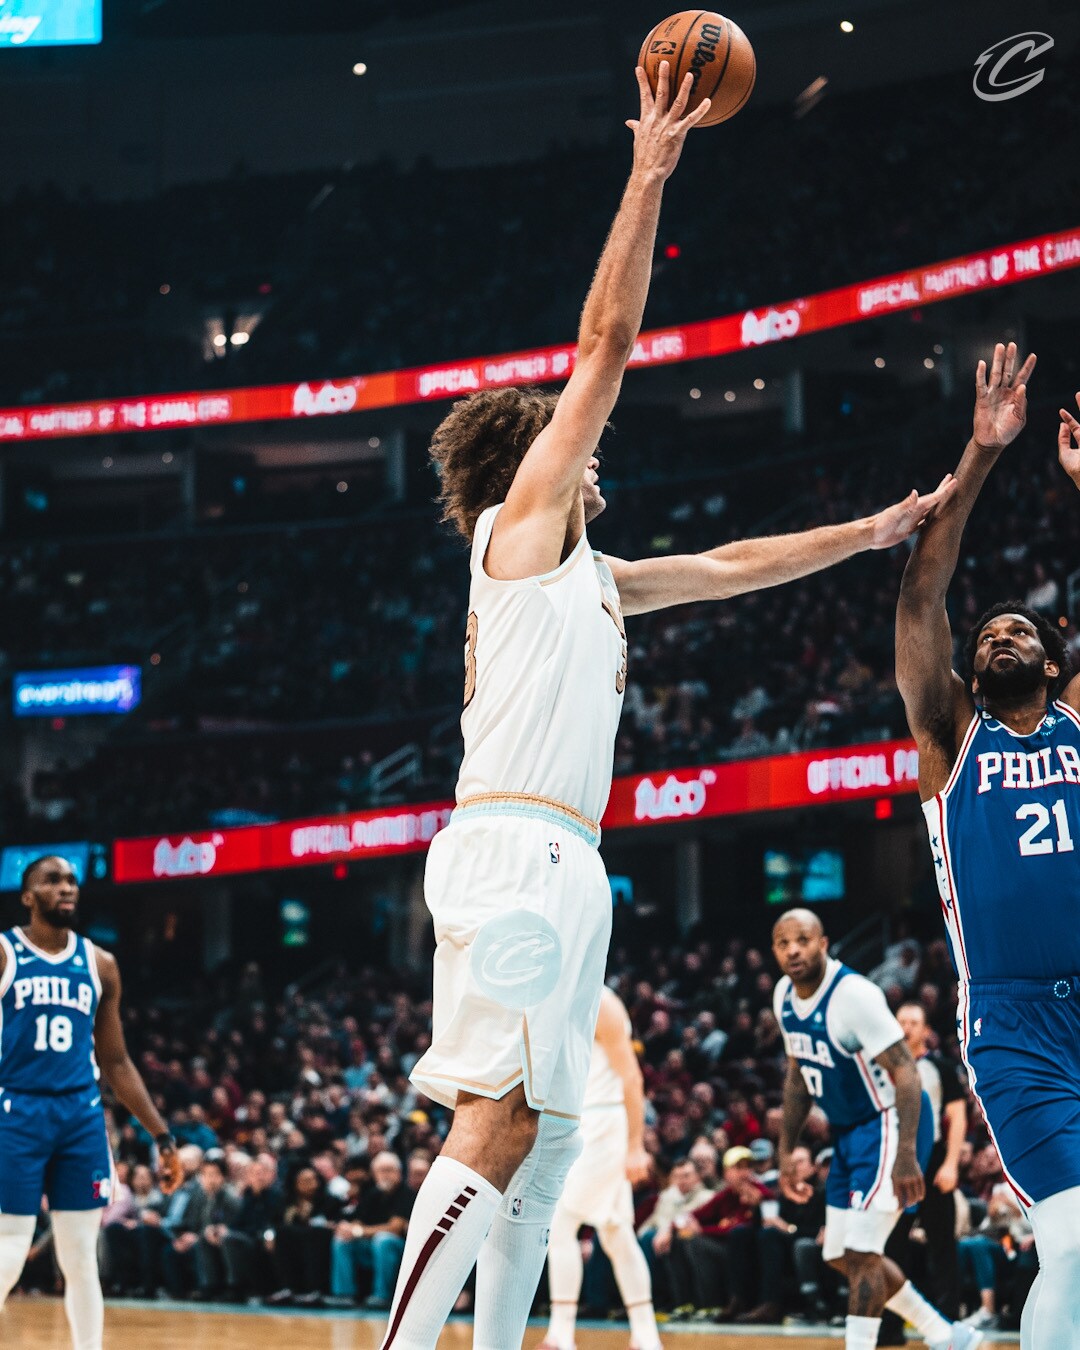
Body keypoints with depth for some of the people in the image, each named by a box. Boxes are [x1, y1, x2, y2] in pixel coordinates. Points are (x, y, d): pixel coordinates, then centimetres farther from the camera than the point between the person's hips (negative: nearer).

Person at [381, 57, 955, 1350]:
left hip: (560, 866, 10)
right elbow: (606, 342, -1)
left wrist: (869, 532, 41)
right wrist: (648, 175, 0)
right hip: (514, 848, -10)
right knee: (493, 1135, -18)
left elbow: (728, 566, 38)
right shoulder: (519, 526, 3)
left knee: (538, 1148, 6)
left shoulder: (588, 576, 26)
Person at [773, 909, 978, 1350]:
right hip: (846, 1132, 9)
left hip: (886, 1127, -9)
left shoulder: (854, 995, -24)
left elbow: (905, 1073, -26)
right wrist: (786, 1151, 13)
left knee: (860, 1254, -14)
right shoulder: (784, 996, 1)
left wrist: (906, 1157, -33)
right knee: (841, 1256, 13)